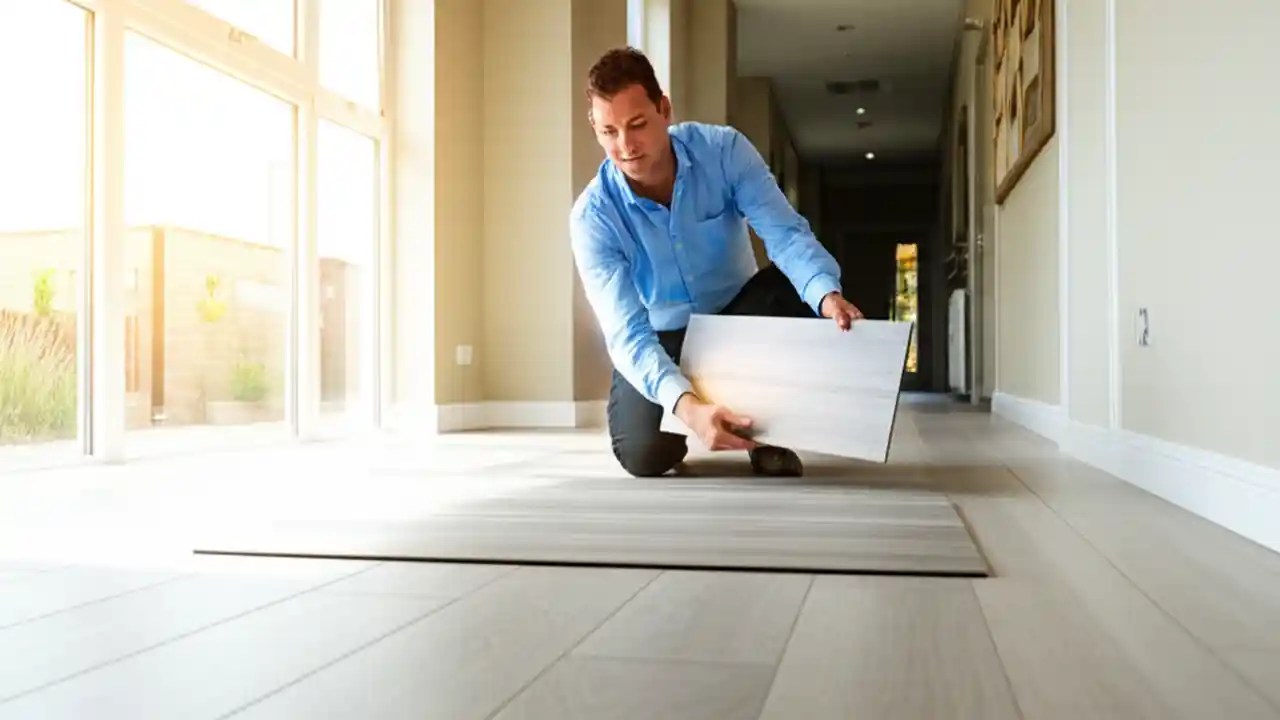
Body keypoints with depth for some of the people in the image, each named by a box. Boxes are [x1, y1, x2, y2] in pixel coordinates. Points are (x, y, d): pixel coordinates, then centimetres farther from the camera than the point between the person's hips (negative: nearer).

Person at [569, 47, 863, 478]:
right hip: (661, 340, -1)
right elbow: (626, 333, -31)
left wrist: (827, 294, -50)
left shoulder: (724, 150, -19)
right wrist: (685, 404, -50)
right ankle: (683, 424, 13)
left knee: (789, 289, -32)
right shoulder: (593, 216, -24)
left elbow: (785, 232, -27)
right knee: (644, 453, -27)